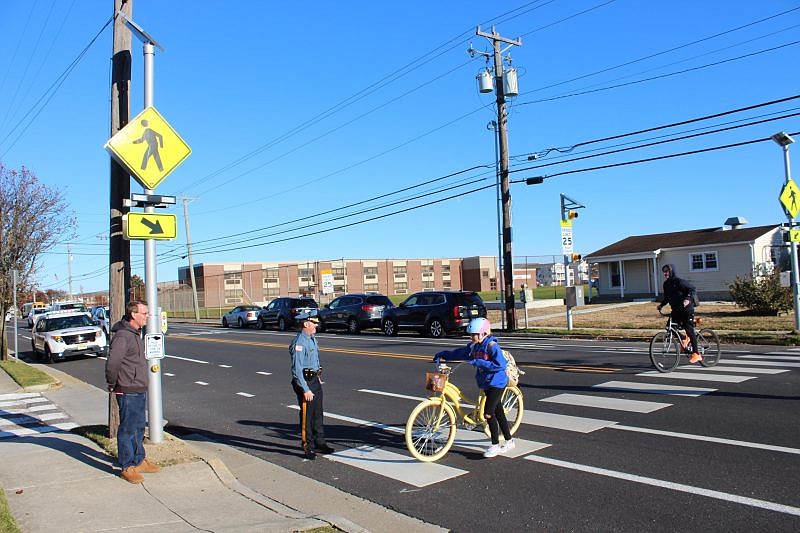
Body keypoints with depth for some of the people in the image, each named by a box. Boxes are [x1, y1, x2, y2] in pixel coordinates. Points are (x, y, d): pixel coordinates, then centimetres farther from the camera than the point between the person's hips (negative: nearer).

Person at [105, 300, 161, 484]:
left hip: (140, 391, 10)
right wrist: (112, 385, -14)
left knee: (138, 428, 18)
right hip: (128, 392, -10)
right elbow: (112, 363, -25)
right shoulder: (122, 335, -19)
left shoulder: (136, 333, 13)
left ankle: (139, 461, 30)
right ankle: (127, 467, 10)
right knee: (128, 429, 1)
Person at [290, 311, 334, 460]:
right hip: (305, 381, -9)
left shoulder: (312, 339, 9)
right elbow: (297, 370, -23)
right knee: (307, 416, 1)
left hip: (315, 380, 9)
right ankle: (308, 448, 12)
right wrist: (305, 390, -23)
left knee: (318, 413, 16)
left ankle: (319, 443, 27)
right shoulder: (299, 343, -20)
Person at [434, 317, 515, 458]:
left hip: (496, 383, -8)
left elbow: (501, 365, -28)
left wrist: (479, 362, -28)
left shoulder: (492, 346, -20)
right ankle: (509, 441, 26)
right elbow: (458, 354, 8)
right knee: (498, 412, 15)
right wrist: (442, 354, -2)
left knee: (488, 413, -10)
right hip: (486, 383, 8)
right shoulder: (474, 346, 3)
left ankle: (495, 445, 4)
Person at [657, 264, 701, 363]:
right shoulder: (666, 284, 9)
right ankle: (684, 339, 26)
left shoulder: (679, 282, -14)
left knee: (689, 330, -11)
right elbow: (666, 298, 18)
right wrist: (661, 305, 4)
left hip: (687, 308, -8)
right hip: (676, 310, 8)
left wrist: (688, 299, -32)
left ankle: (696, 354, -6)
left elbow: (693, 289, -18)